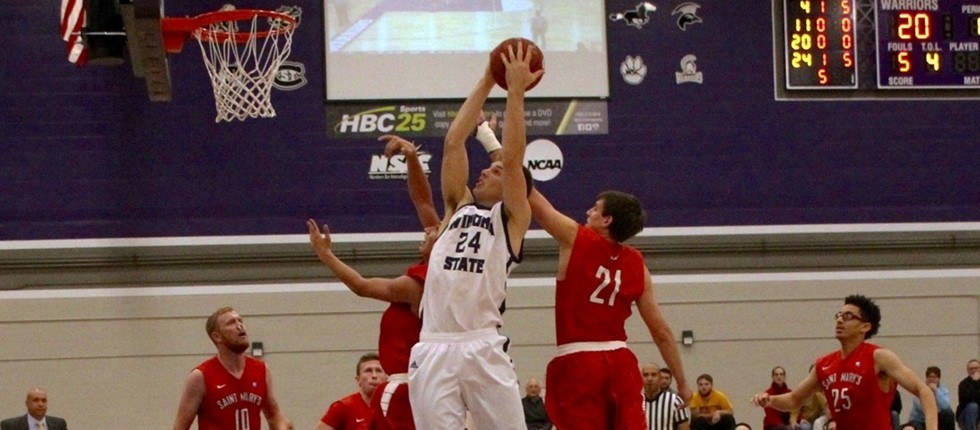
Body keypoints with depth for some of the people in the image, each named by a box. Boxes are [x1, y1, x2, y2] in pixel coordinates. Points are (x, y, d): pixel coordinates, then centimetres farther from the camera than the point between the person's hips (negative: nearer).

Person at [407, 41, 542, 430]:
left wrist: (516, 91, 1)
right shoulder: (458, 209, 22)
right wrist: (486, 83, 18)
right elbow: (453, 142, 18)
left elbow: (512, 157, -3)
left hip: (483, 350, -5)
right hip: (433, 351, 5)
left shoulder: (512, 219, 9)